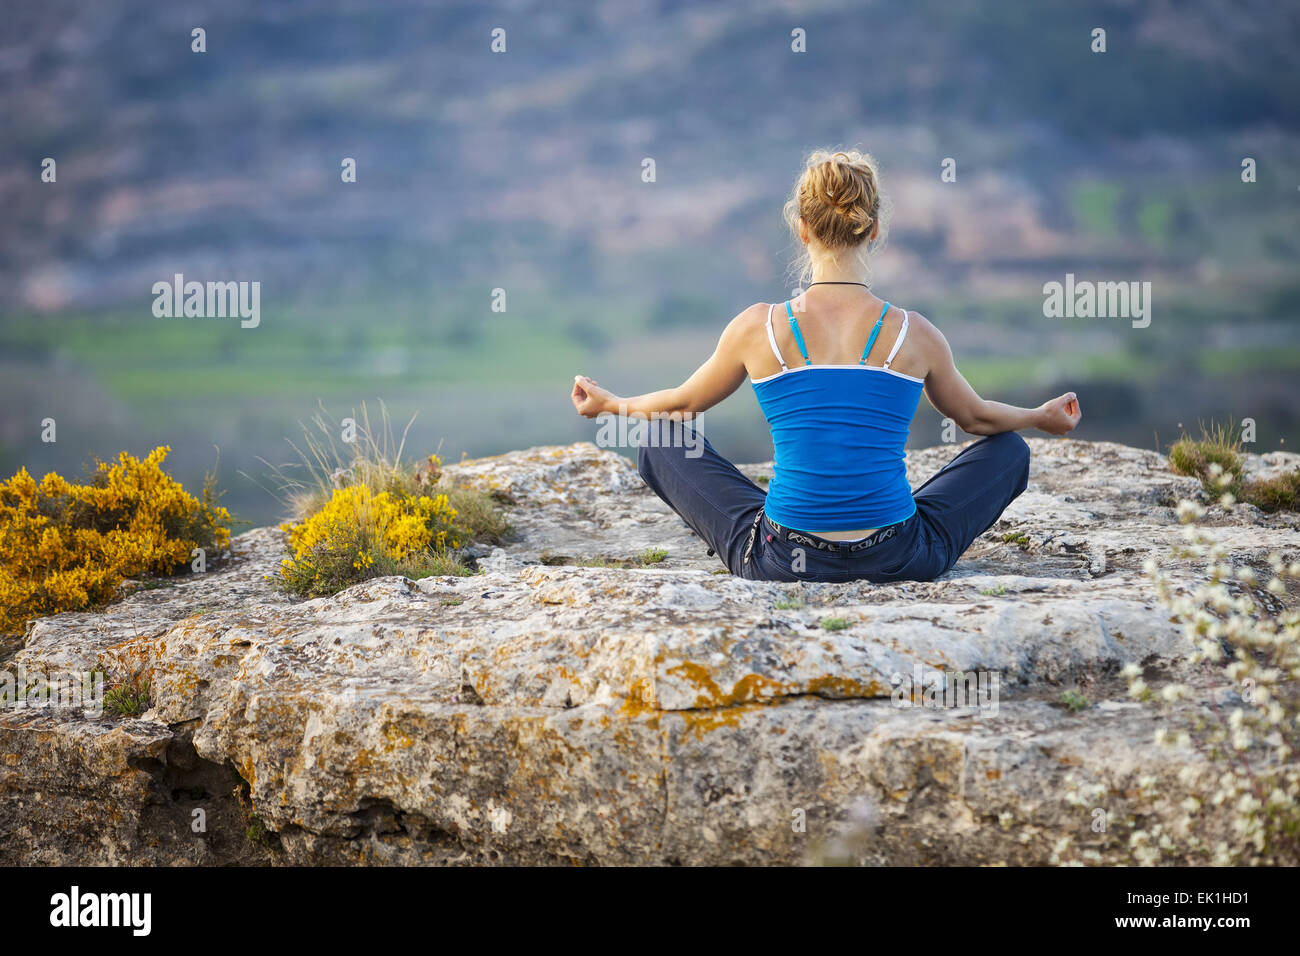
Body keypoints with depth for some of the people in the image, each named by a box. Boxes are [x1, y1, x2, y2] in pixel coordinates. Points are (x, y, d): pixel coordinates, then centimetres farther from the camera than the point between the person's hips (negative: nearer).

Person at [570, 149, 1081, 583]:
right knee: (1009, 450, 24)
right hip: (899, 562, 0)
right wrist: (1041, 416, 35)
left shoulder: (758, 328, -7)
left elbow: (685, 402, 12)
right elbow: (973, 416, 14)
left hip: (781, 562, 0)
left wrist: (612, 404, 33)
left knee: (660, 441, 21)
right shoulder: (914, 334, -6)